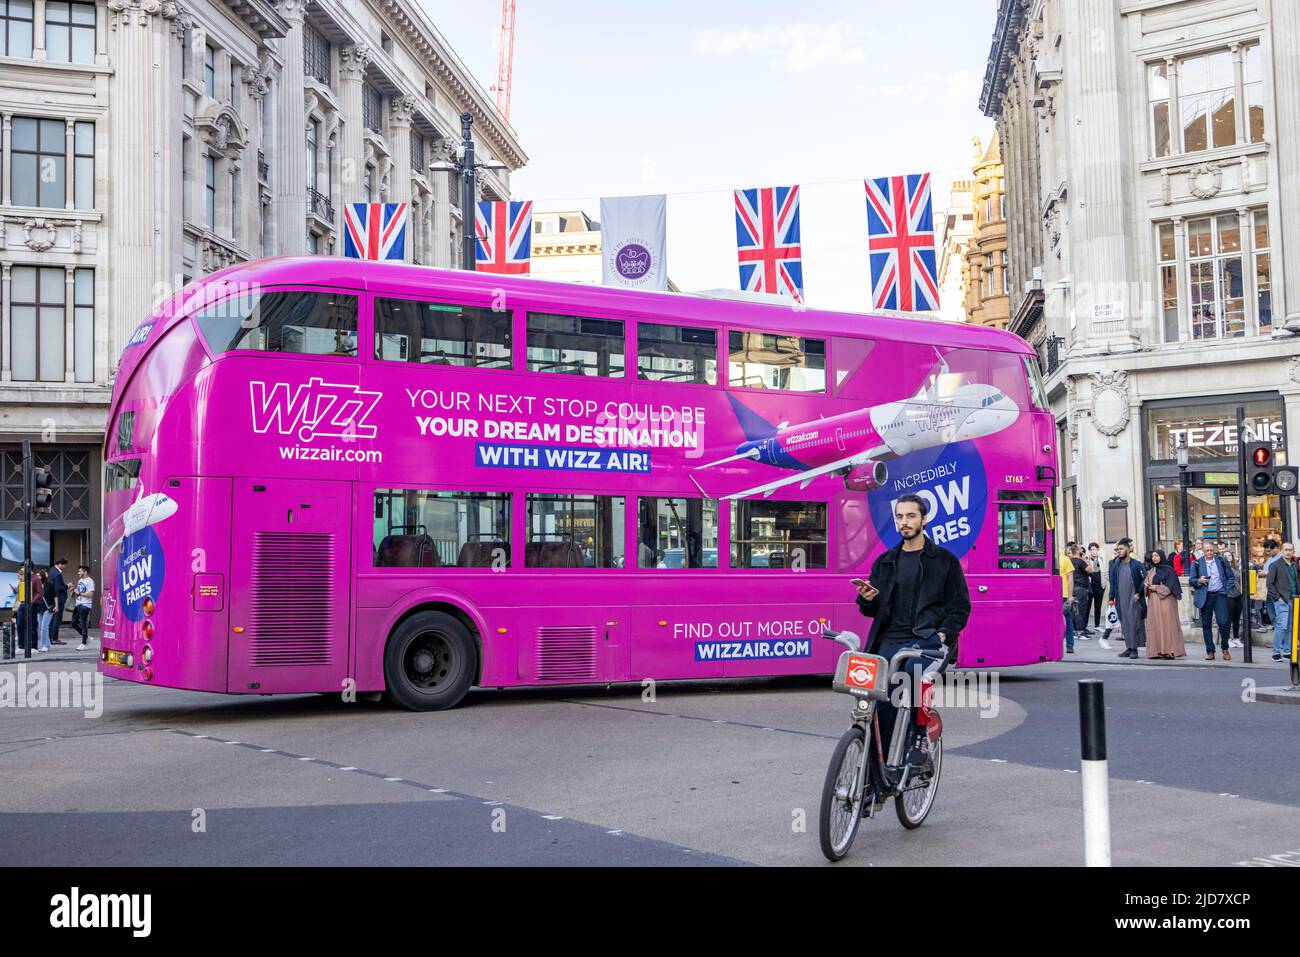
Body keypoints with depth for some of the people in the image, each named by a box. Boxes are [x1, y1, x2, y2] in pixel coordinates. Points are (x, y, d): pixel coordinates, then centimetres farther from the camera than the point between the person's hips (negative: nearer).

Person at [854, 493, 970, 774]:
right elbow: (873, 611, 23)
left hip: (927, 640, -4)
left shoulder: (944, 560, 11)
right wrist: (867, 600, -1)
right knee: (880, 699, -11)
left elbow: (960, 607, 8)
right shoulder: (885, 563, 21)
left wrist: (943, 634, -9)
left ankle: (919, 740, -19)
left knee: (913, 669, -36)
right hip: (890, 640, 4)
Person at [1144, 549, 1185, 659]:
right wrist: (1147, 586, -5)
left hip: (1166, 601, -6)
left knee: (1167, 625, -9)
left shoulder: (1168, 570, -2)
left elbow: (1171, 587, -9)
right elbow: (1146, 583, 18)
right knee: (1155, 626, 1)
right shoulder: (1151, 571, 17)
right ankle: (1157, 651, 1)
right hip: (1153, 602, 6)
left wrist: (1156, 587, -12)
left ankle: (1169, 651, -9)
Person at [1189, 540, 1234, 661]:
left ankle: (1225, 649, 9)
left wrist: (1226, 590, 2)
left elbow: (1230, 577, 13)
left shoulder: (1221, 560, 7)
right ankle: (1210, 651, 11)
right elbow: (1191, 580, 5)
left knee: (1223, 622, -11)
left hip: (1219, 594, -1)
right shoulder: (1197, 563, 5)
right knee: (1206, 624, 3)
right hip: (1205, 596, 1)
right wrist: (1199, 581, -15)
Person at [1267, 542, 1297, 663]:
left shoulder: (1294, 565, 13)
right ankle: (1276, 652, -8)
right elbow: (1270, 583, -6)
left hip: (1293, 601, 6)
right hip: (1282, 601, -6)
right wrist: (1277, 597, -11)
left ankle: (1288, 651, 16)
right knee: (1281, 626, -13)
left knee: (1290, 628, 8)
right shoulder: (1276, 565, -4)